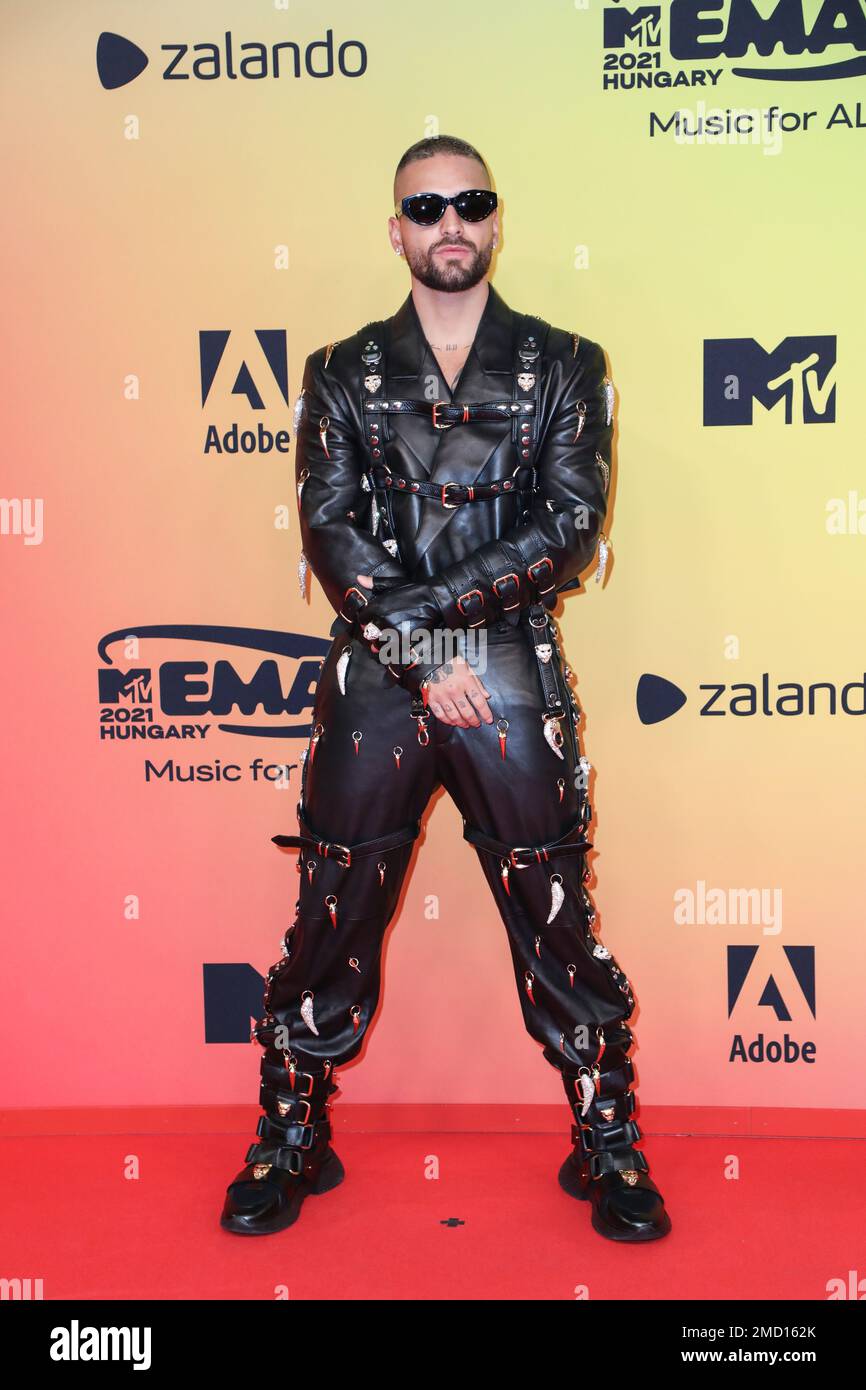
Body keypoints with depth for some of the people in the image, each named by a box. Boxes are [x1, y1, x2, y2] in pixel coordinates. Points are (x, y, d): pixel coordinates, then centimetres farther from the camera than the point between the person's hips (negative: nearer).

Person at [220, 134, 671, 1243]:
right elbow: (328, 534, -1)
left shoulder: (564, 366, 8)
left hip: (513, 676, 0)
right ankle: (292, 1143, 25)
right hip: (374, 683, 1)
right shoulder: (343, 372, 10)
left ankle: (609, 1150, 23)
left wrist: (422, 601, -12)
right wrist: (426, 653, -11)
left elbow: (573, 527, -3)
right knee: (331, 918, 7)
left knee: (556, 921, 5)